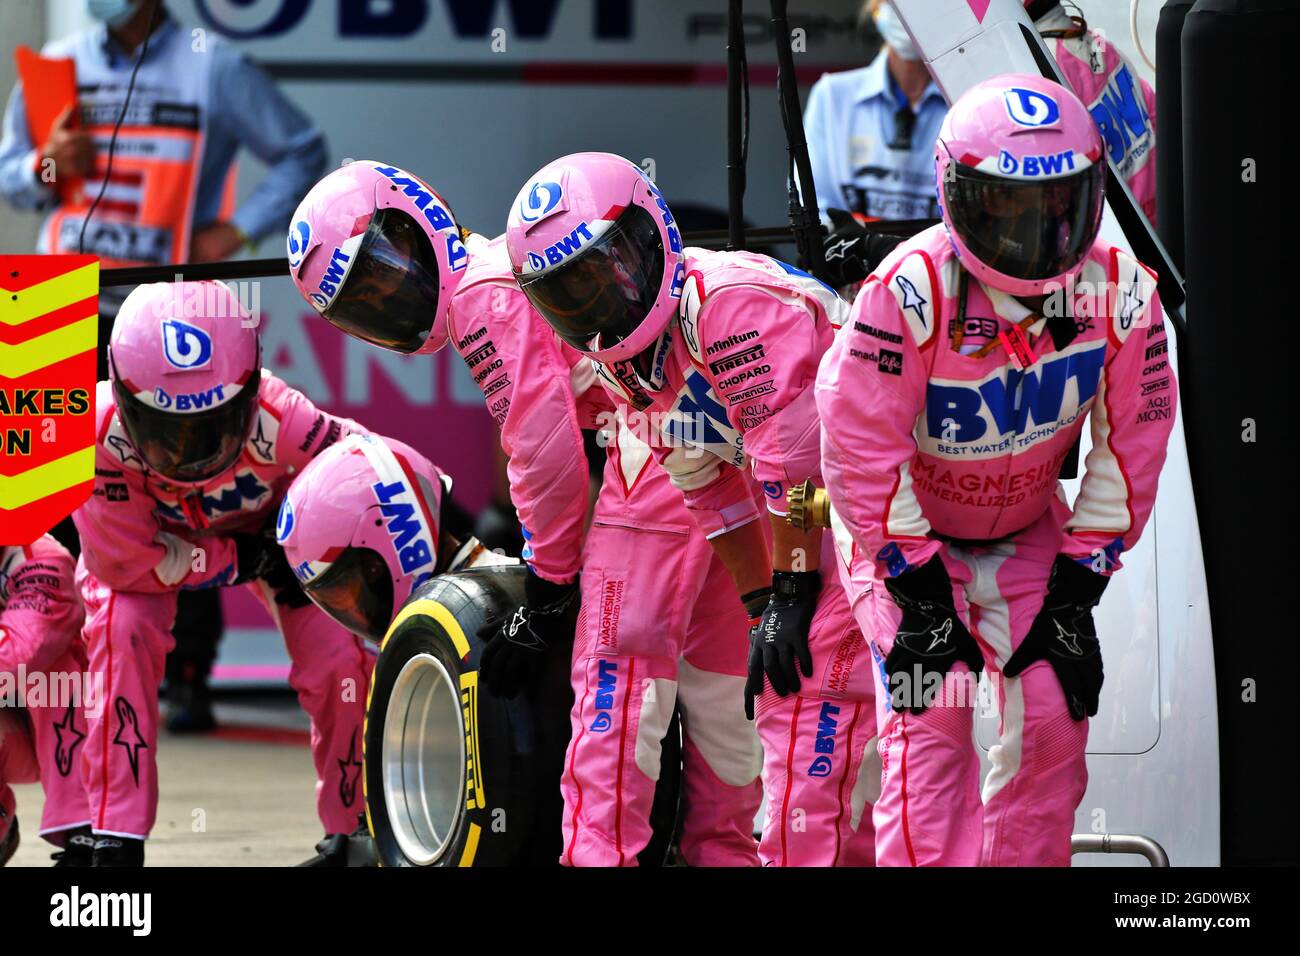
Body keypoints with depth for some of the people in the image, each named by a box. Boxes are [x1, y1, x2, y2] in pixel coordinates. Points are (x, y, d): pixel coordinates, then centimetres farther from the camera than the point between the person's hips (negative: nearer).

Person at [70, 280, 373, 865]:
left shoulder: (278, 425, -43)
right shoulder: (101, 433, -42)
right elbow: (125, 562, -32)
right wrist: (241, 560, -31)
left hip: (273, 527, 1)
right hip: (146, 536, -1)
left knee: (341, 660, -11)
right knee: (121, 632, -28)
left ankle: (356, 833, 13)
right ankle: (115, 839, -20)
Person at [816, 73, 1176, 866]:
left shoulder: (1120, 294, -17)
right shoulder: (912, 289, -29)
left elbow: (1129, 450, -7)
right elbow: (862, 450, -23)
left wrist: (1075, 593, -9)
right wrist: (920, 594, -20)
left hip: (1027, 528, 4)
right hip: (907, 532, -4)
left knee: (1053, 712, -6)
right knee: (934, 712, -17)